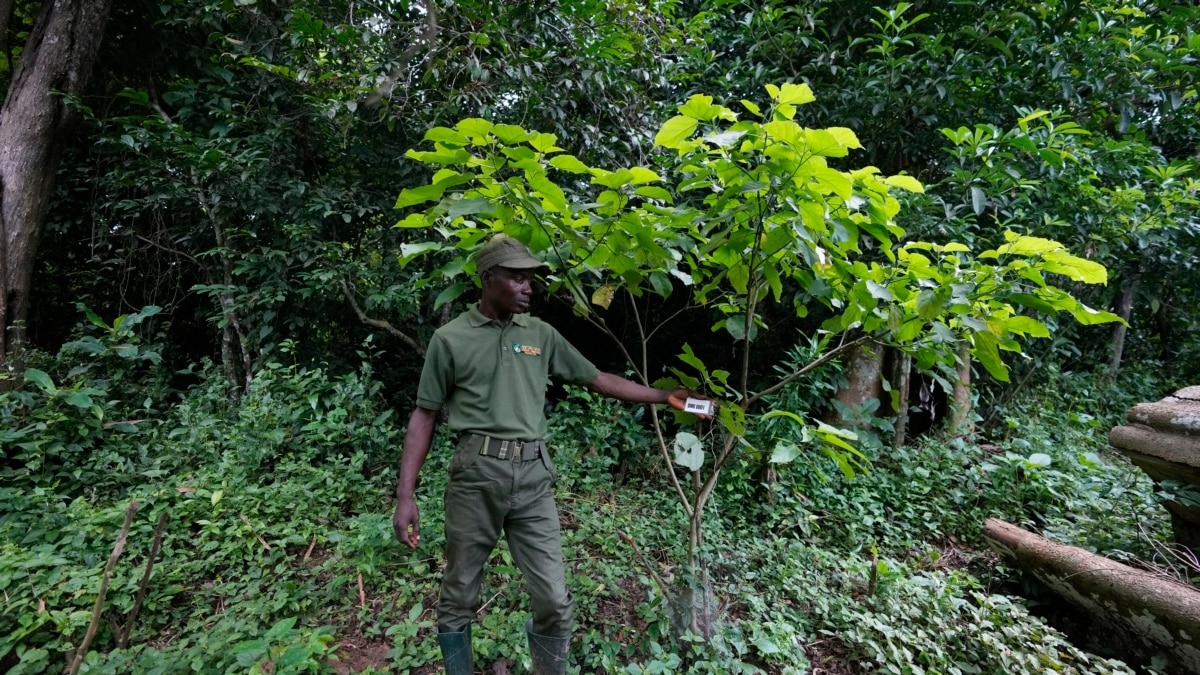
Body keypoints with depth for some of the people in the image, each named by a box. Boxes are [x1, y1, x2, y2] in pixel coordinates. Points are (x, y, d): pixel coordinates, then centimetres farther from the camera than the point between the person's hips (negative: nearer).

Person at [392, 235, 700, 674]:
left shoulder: (541, 334, 9)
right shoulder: (450, 338, 0)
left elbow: (598, 379, 12)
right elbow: (424, 415, 3)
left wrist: (663, 397, 10)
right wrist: (405, 494, -2)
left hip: (532, 476, 2)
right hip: (476, 474, -2)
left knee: (554, 601, 5)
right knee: (458, 597, 14)